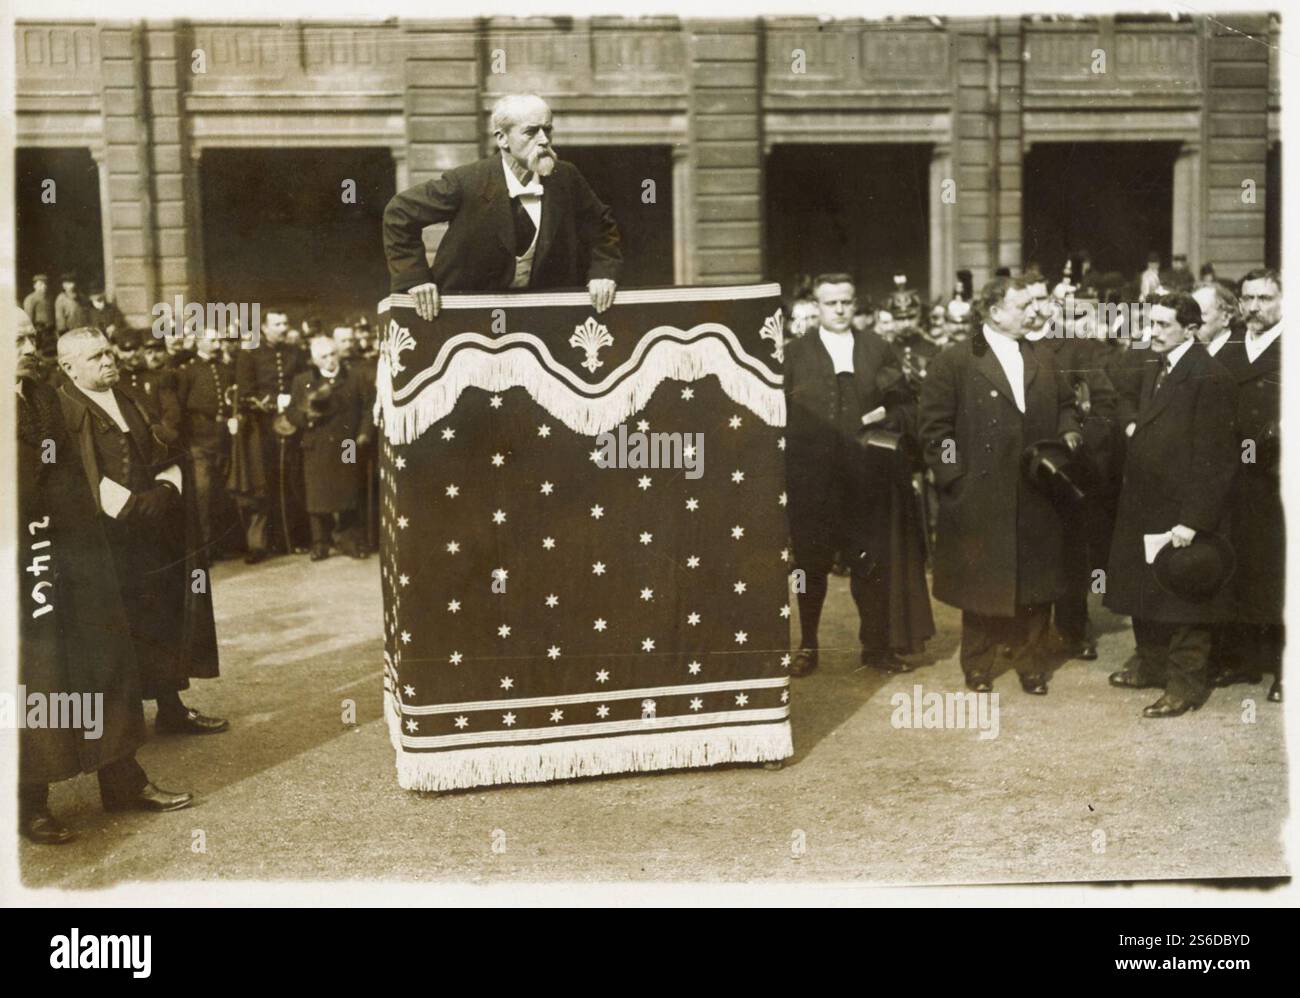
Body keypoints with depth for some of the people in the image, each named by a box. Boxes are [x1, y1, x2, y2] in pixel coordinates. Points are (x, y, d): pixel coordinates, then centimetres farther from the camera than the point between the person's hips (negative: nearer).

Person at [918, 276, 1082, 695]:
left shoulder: (1042, 362, 12)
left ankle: (1031, 662, 24)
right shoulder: (953, 362, -5)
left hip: (1035, 497, 4)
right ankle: (978, 667, 22)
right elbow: (934, 427, -6)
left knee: (1036, 582, 9)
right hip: (980, 498, -4)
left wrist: (1069, 433, 2)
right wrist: (955, 477, -11)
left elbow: (1065, 406, 23)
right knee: (981, 583, 7)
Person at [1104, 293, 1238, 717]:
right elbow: (1127, 400, 32)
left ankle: (1186, 683, 17)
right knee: (1145, 591, 20)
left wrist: (1193, 520, -23)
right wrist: (1131, 423, 8)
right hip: (1143, 506, 9)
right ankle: (1150, 664, 36)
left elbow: (1213, 457, -21)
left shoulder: (1209, 377, -18)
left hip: (1181, 513, -9)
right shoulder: (1154, 371, 10)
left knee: (1184, 602, 4)